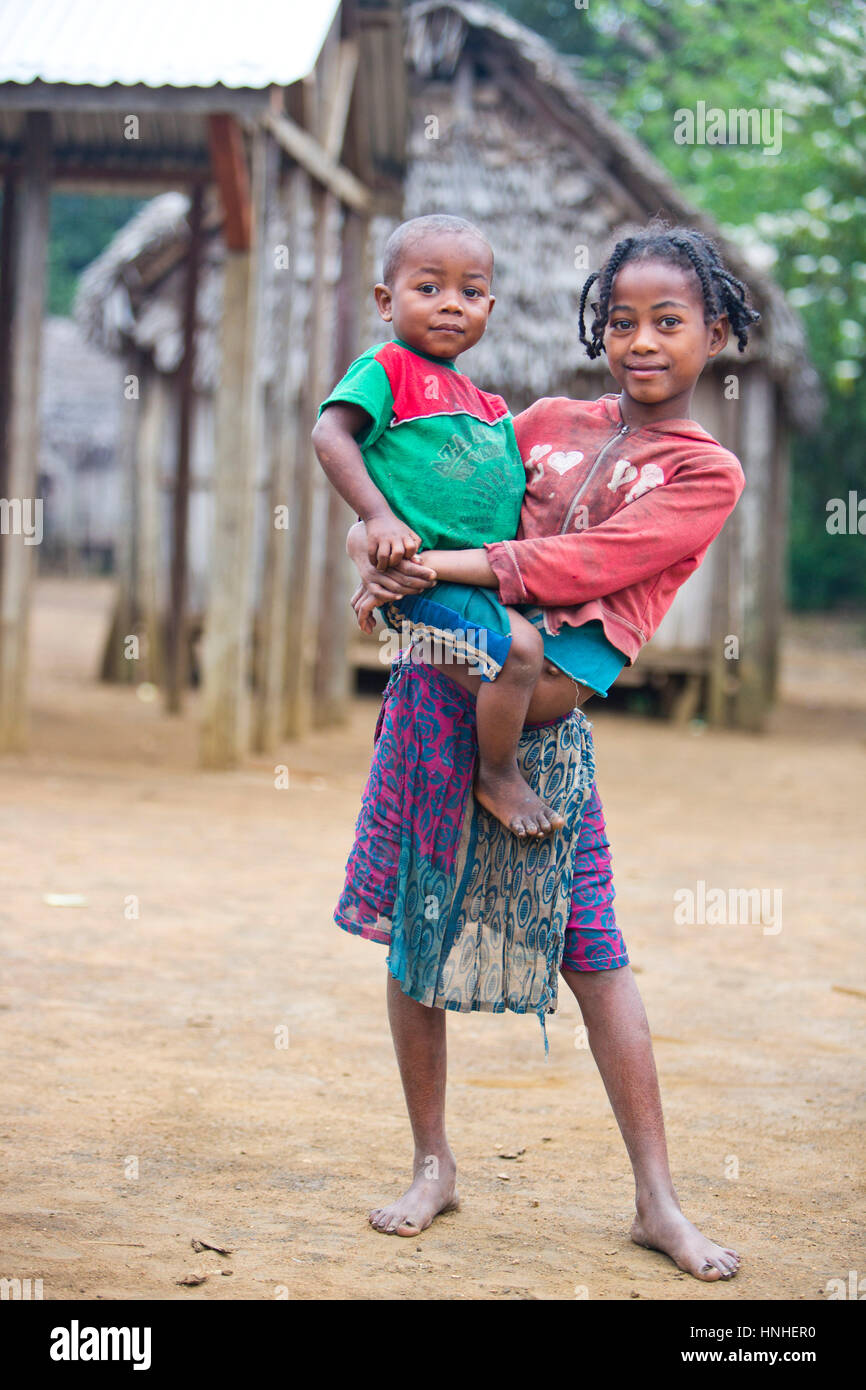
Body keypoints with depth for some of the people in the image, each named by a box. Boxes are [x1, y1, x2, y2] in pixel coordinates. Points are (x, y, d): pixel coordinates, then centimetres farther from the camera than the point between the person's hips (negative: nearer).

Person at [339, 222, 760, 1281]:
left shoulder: (707, 474, 0)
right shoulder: (549, 423, 13)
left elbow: (589, 563, -13)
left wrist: (443, 564, -17)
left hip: (546, 716, -4)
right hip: (438, 687, 4)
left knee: (593, 951, -2)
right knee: (411, 933, 6)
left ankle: (657, 1201, 7)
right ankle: (432, 1164, 21)